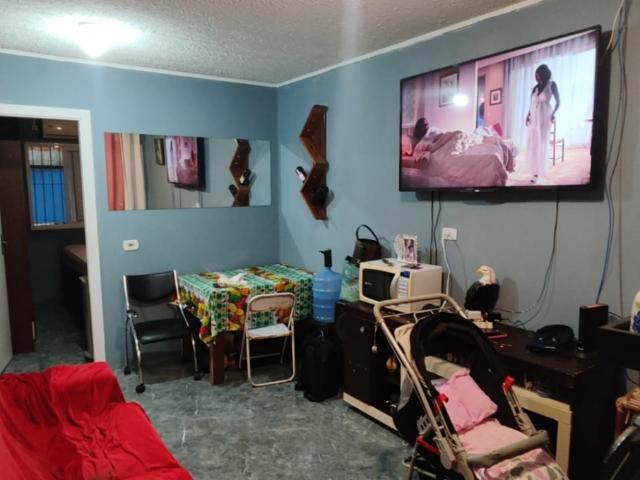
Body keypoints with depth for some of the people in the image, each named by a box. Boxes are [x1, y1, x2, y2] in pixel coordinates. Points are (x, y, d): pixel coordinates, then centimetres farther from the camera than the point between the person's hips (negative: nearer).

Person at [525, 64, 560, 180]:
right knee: (532, 144, 0)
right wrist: (528, 115, 2)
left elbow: (558, 101, -1)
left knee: (541, 144, -6)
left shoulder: (551, 84, 2)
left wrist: (553, 114, -16)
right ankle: (535, 169, 6)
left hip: (544, 117, -5)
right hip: (533, 117, 5)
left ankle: (539, 172, -5)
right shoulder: (535, 87, 15)